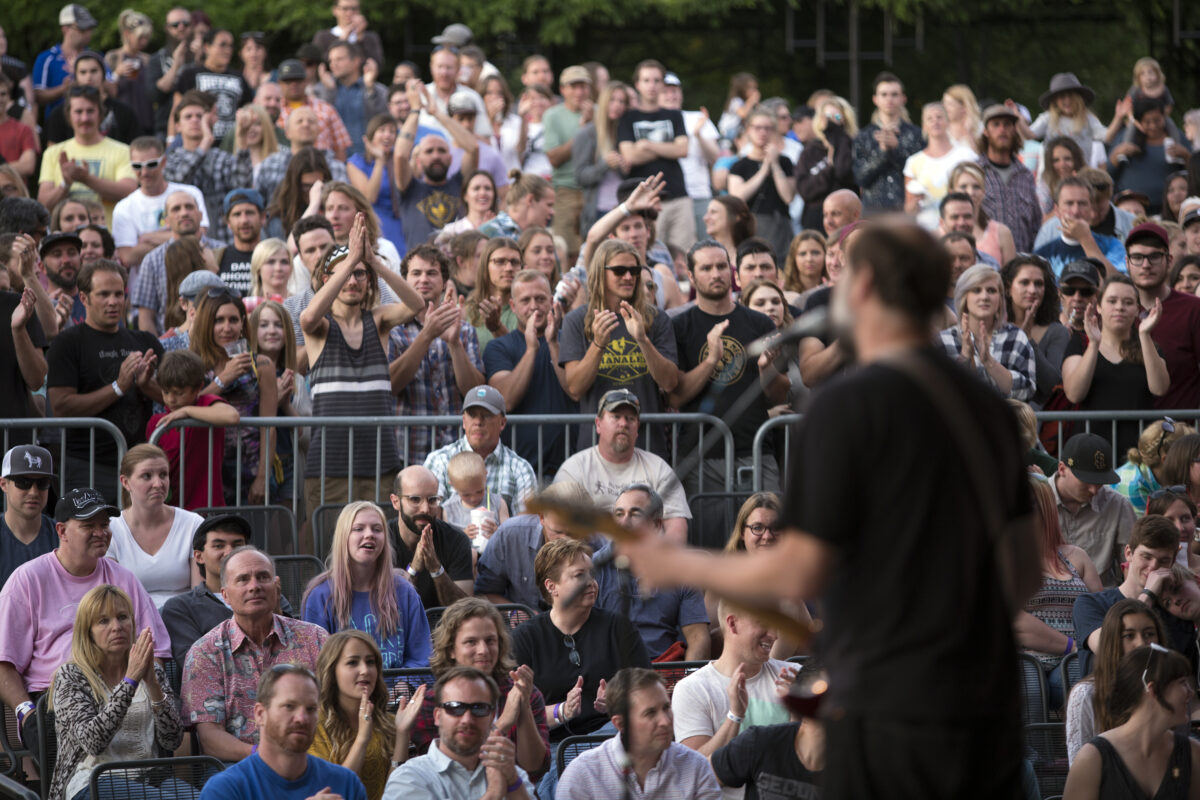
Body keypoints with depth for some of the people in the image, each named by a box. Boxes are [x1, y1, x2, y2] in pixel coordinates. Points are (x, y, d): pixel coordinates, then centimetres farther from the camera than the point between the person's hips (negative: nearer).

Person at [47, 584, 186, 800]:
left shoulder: (154, 672, 18)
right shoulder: (69, 677, 5)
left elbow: (172, 741, 5)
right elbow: (93, 741, -11)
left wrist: (152, 683, -9)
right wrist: (130, 680, -15)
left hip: (144, 780, 4)